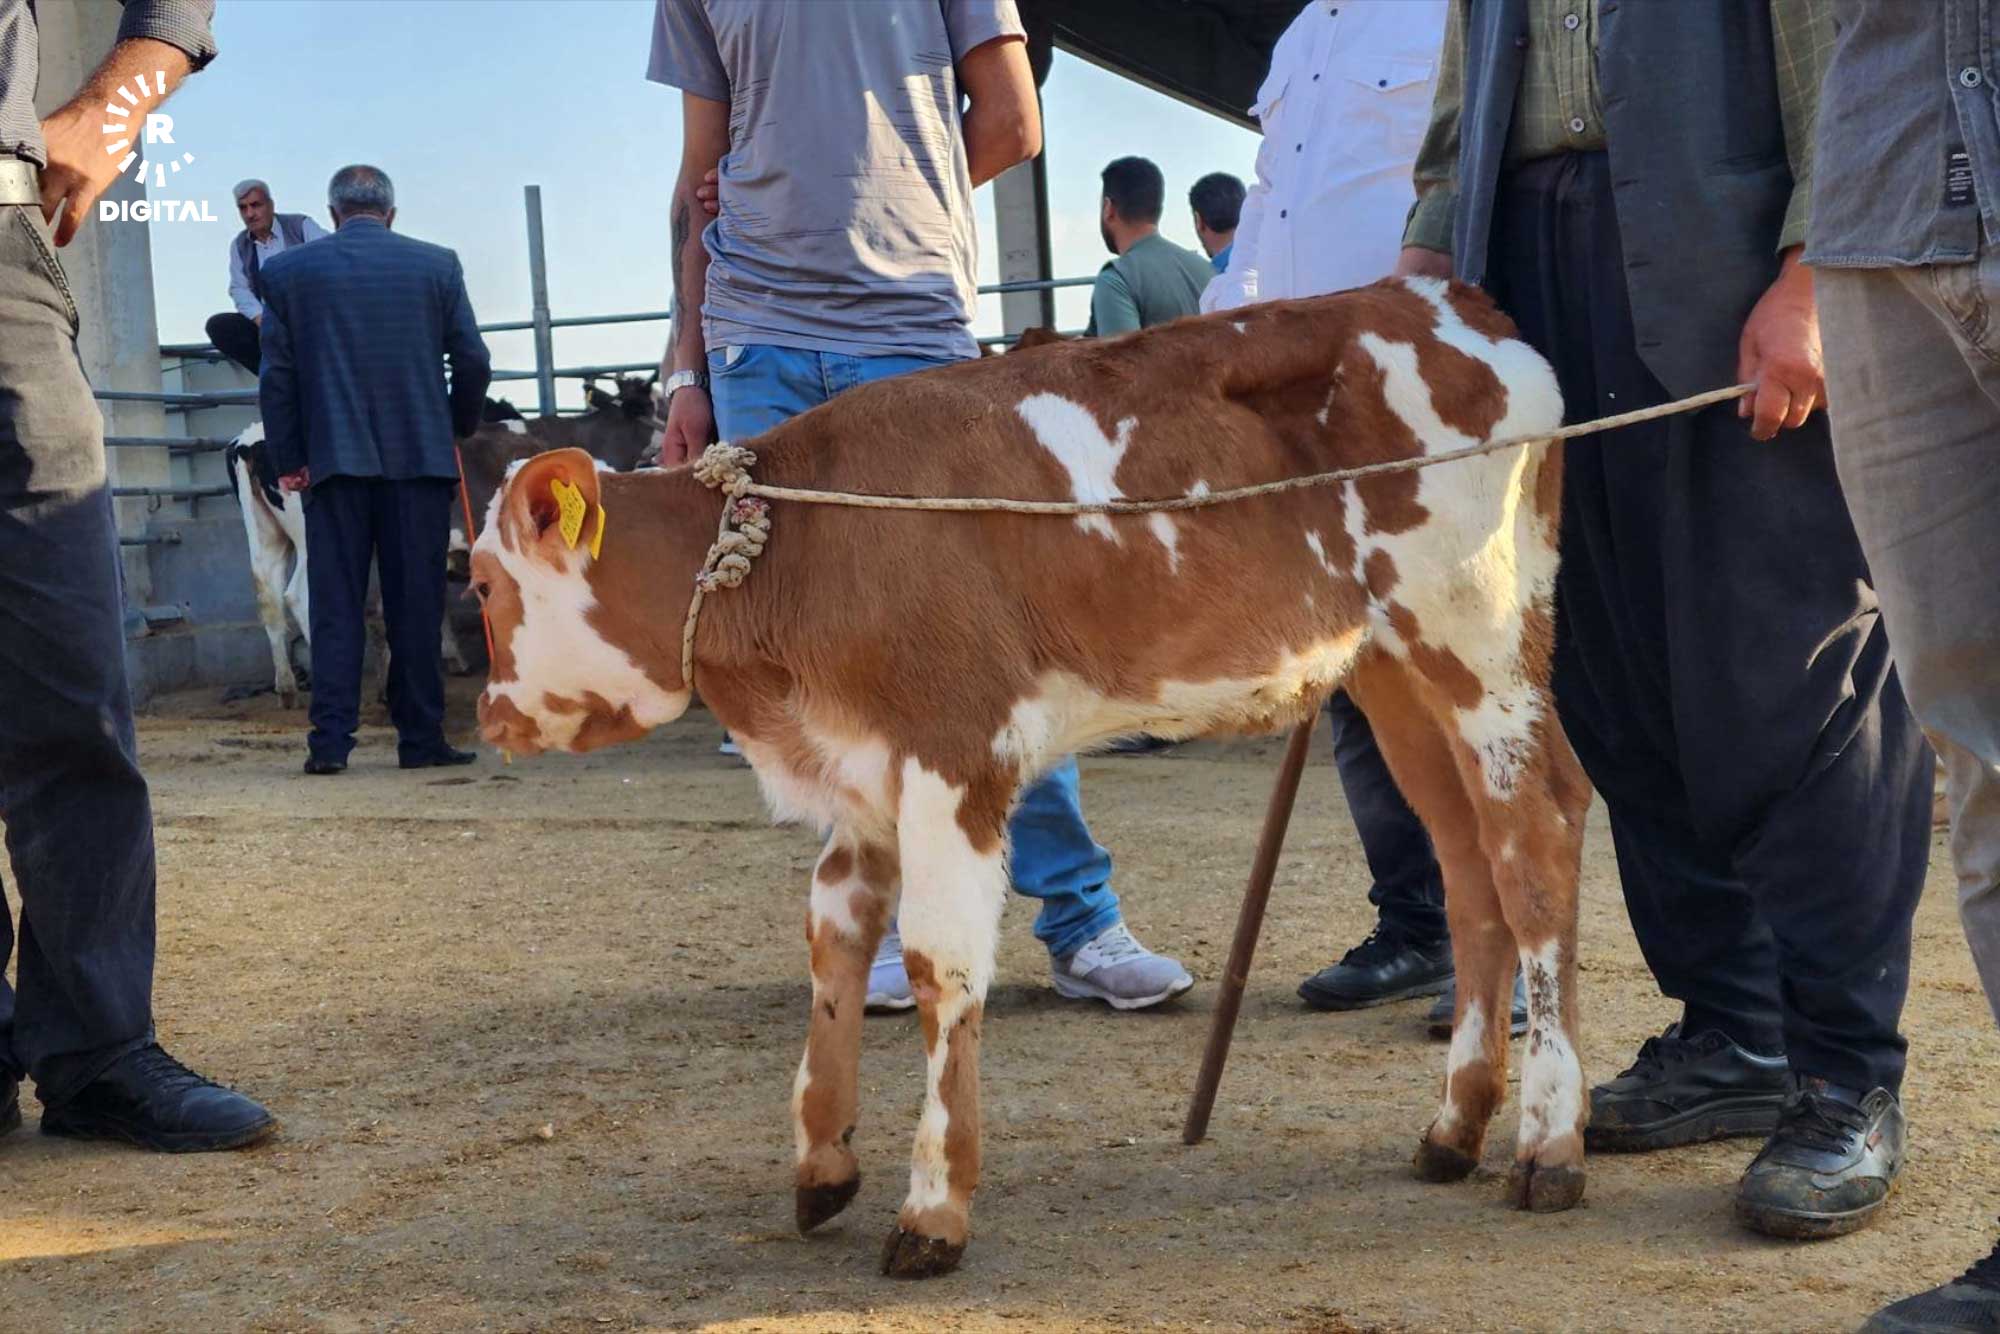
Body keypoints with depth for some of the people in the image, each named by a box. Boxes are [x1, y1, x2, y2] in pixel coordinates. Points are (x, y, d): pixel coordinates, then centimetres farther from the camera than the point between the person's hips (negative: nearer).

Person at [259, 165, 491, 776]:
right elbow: (474, 361, 4)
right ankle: (420, 737, 6)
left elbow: (276, 375, 2)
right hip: (420, 457, 0)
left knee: (335, 604, 2)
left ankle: (331, 738, -4)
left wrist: (289, 459, 9)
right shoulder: (436, 265, 4)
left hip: (334, 461, 0)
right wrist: (458, 427, 20)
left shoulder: (287, 271, 3)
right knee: (415, 604, 5)